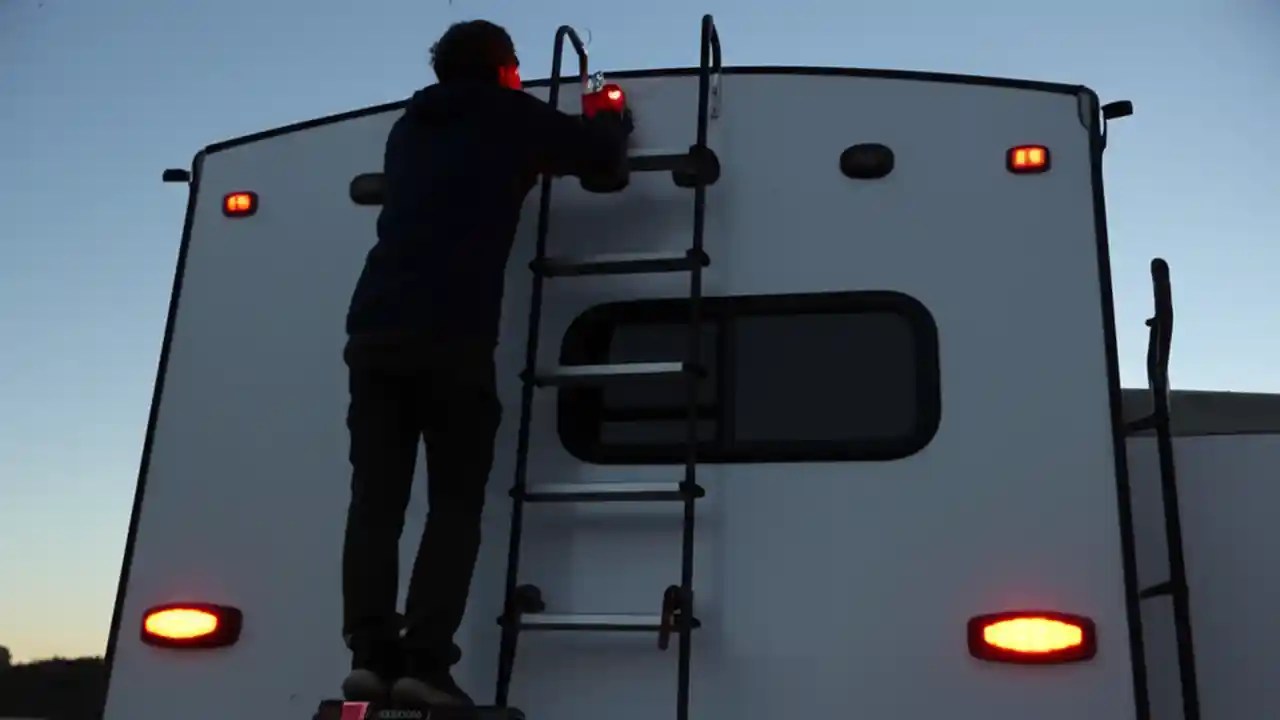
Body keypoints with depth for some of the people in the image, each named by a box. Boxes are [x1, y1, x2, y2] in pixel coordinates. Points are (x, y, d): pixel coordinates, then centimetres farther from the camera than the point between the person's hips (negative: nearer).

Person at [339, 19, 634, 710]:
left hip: (374, 330, 5)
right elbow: (603, 152, 17)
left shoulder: (409, 129, 28)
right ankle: (424, 661, -8)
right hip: (451, 337, -5)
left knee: (375, 501, 5)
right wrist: (612, 116, 40)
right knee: (455, 507, 0)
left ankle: (371, 654, -2)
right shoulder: (508, 117, 12)